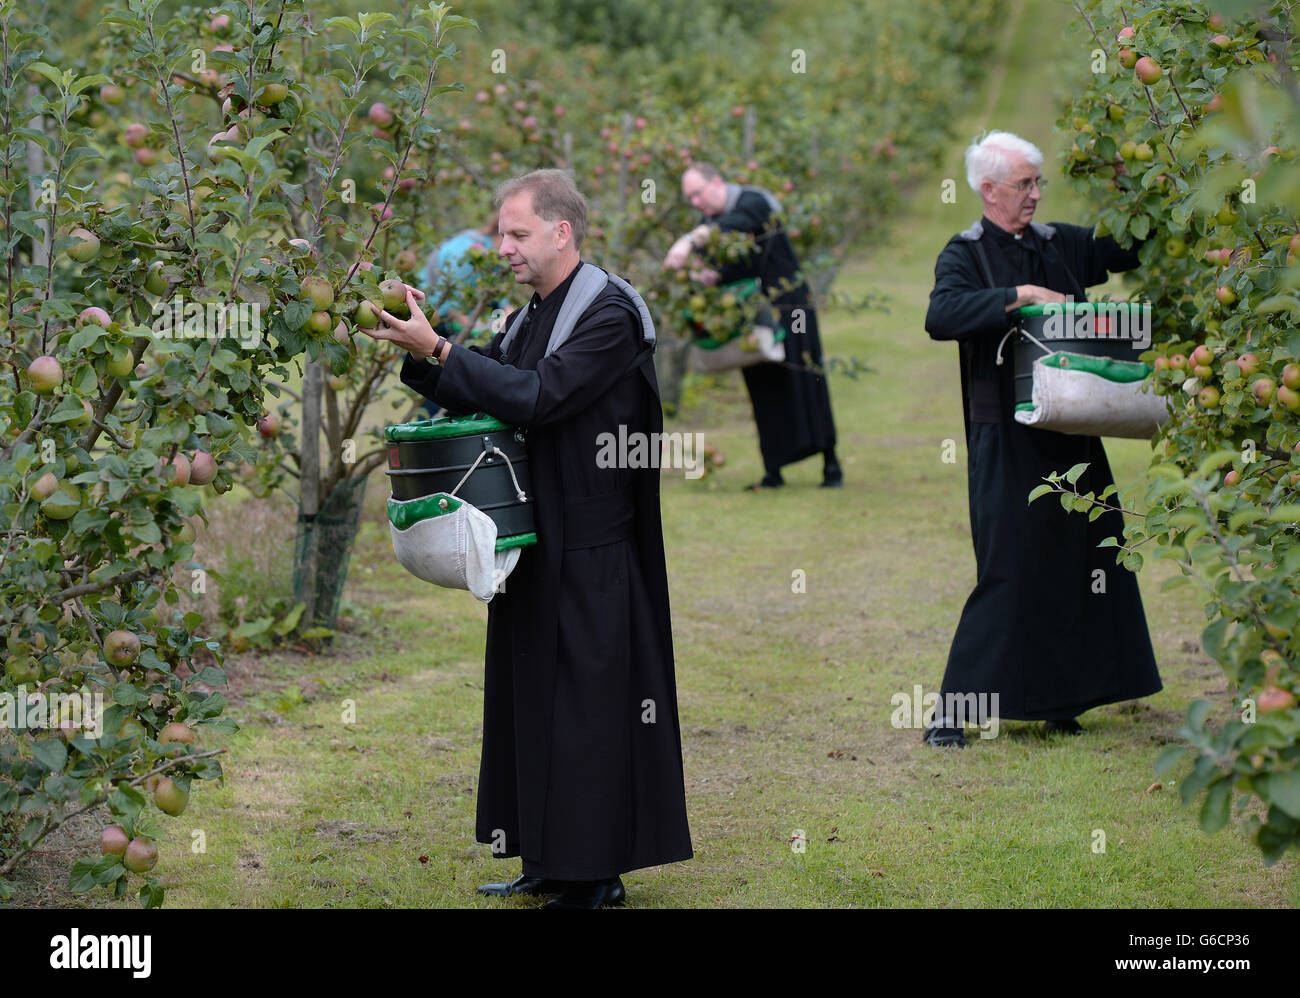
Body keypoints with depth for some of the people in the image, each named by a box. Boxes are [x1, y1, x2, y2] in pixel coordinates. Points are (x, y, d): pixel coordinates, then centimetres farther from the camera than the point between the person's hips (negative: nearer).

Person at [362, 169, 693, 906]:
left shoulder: (609, 315, -15)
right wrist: (419, 353, -2)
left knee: (586, 703, -4)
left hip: (589, 550, -9)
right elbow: (472, 398, 15)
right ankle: (552, 862, 22)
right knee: (533, 697, 13)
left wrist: (438, 348, -21)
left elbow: (538, 398, -24)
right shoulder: (532, 316, 12)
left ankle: (595, 877, 4)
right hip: (537, 541, 9)